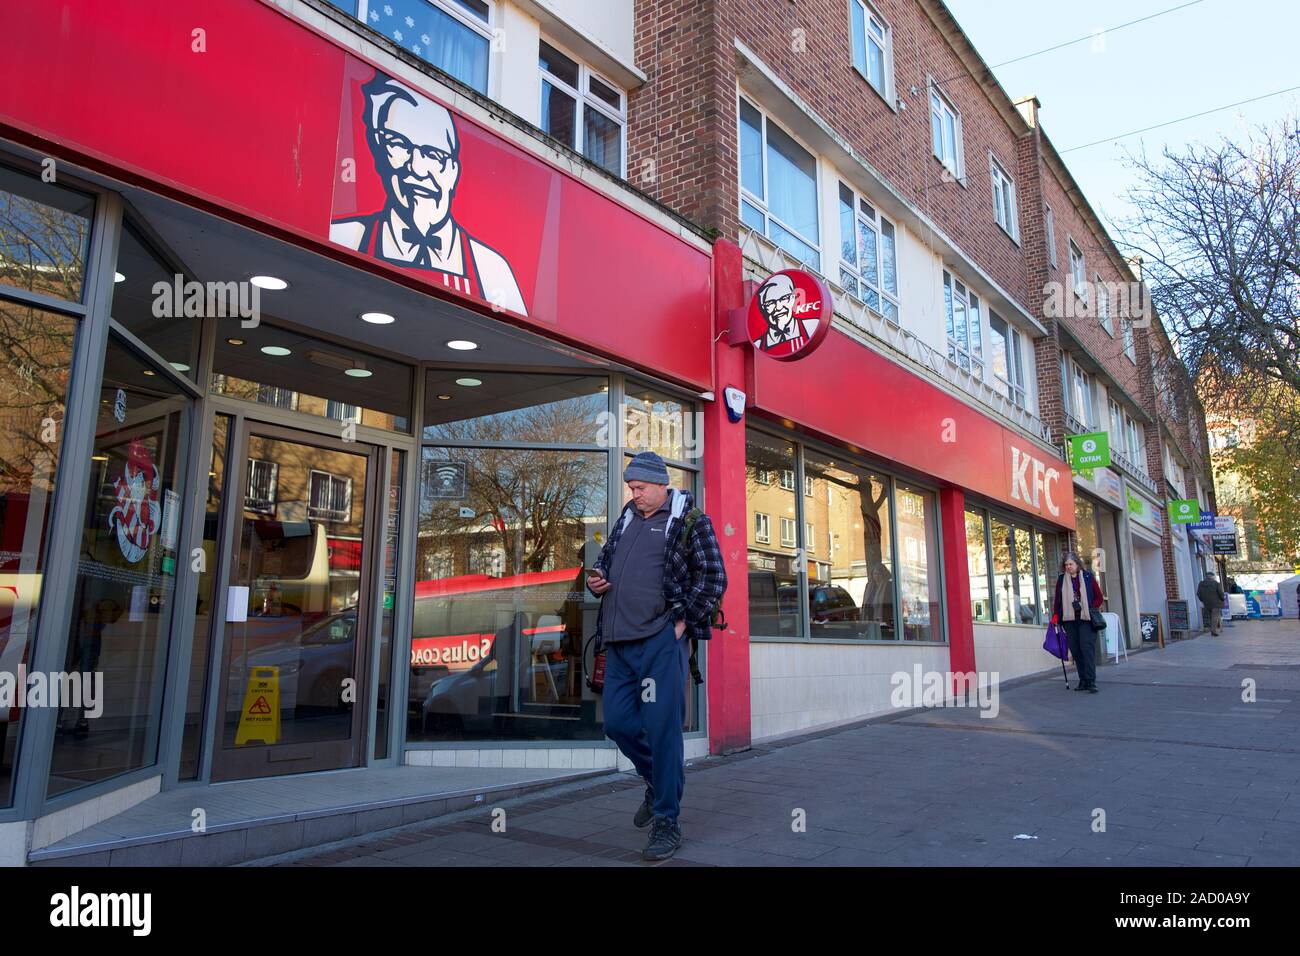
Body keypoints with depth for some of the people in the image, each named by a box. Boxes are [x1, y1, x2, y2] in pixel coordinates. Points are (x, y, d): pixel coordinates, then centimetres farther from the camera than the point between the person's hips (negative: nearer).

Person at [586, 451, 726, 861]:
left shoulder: (690, 519, -1)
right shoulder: (626, 518, 17)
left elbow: (713, 578, -5)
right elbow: (605, 559, 29)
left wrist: (682, 622, -10)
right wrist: (596, 578, 6)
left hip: (661, 639, -7)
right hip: (619, 642, 7)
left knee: (661, 728, -5)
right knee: (617, 722, 9)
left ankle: (667, 823, 8)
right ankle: (658, 780, 35)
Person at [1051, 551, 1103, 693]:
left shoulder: (1088, 577, 5)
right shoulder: (1061, 579, 11)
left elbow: (1099, 597, 8)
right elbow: (1058, 600, 13)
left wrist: (1090, 609, -6)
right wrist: (1055, 615, 0)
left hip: (1086, 619, -3)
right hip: (1069, 620, 3)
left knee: (1087, 648, -11)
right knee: (1075, 650, 3)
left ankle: (1091, 681, -12)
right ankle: (1083, 680, 10)